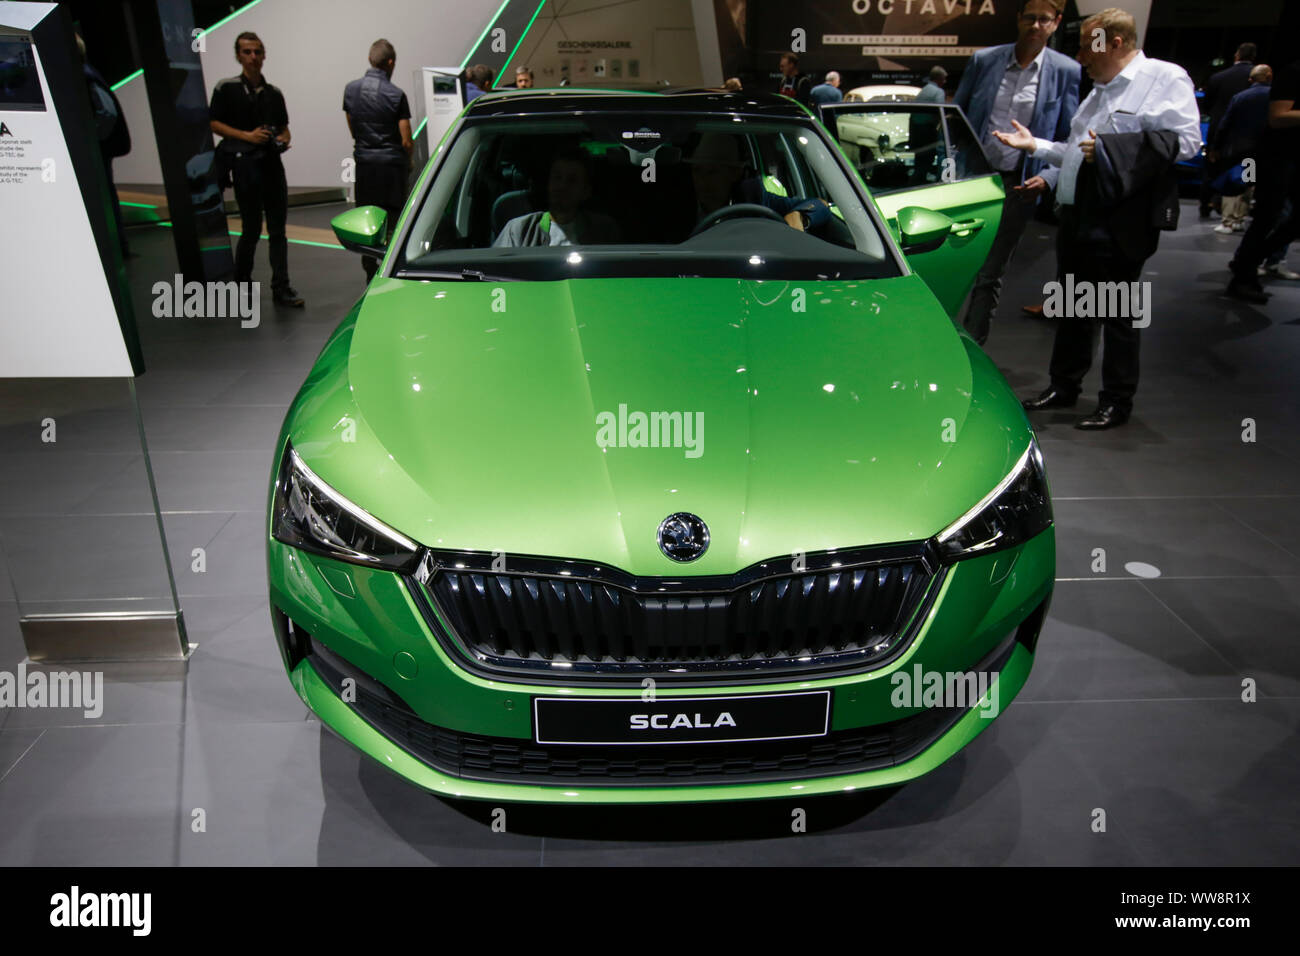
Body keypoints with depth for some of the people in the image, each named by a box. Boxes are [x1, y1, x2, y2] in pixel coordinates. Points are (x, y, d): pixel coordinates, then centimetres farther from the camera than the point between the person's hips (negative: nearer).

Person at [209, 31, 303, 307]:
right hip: (244, 163, -4)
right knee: (251, 229, -1)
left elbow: (284, 127, 22)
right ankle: (241, 282, 19)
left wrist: (283, 140, -1)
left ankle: (281, 288, 4)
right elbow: (214, 123, -1)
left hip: (272, 163, 4)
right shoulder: (227, 88, 1)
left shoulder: (274, 93, 15)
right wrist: (246, 135, -13)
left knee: (277, 230, 2)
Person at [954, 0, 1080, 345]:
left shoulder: (1066, 72, 0)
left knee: (991, 275, 4)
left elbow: (1071, 138, 2)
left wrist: (1048, 178, -13)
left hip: (1017, 185, -1)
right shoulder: (984, 60, 3)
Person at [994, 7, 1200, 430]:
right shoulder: (1099, 91, 21)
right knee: (1072, 309, 15)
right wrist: (1035, 145, 17)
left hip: (1119, 224, -8)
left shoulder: (1165, 78, -5)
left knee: (1116, 315, -1)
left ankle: (1117, 402, 10)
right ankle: (1064, 386, 27)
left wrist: (1110, 148, -19)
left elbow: (1185, 140, -16)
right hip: (1076, 216, 8)